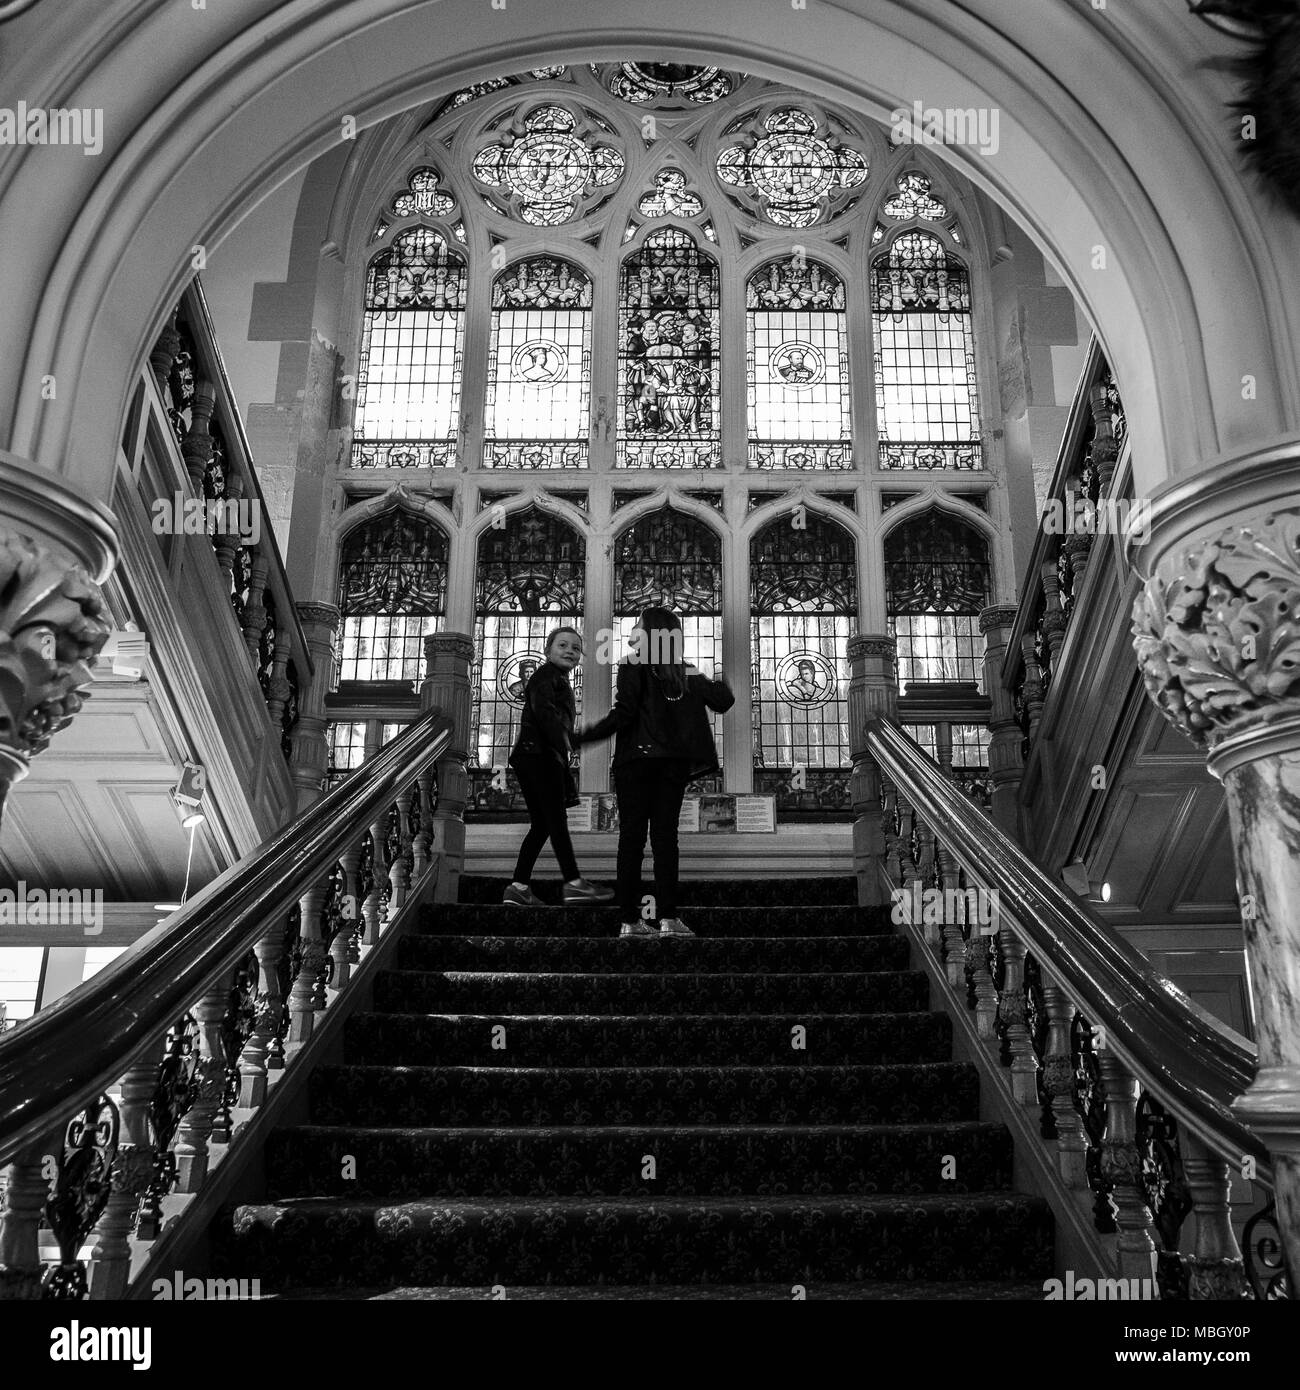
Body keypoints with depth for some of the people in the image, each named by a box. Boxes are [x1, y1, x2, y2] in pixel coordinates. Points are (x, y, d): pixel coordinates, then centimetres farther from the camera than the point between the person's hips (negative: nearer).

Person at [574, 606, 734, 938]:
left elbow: (623, 714, -12)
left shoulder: (634, 665, -3)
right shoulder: (687, 672, 11)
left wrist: (581, 736, -7)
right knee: (665, 836, 4)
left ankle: (631, 920, -3)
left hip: (637, 758, -3)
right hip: (675, 761, 4)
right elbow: (724, 702, 10)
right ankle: (668, 917, -4)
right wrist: (719, 681, 32)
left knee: (632, 836, -1)